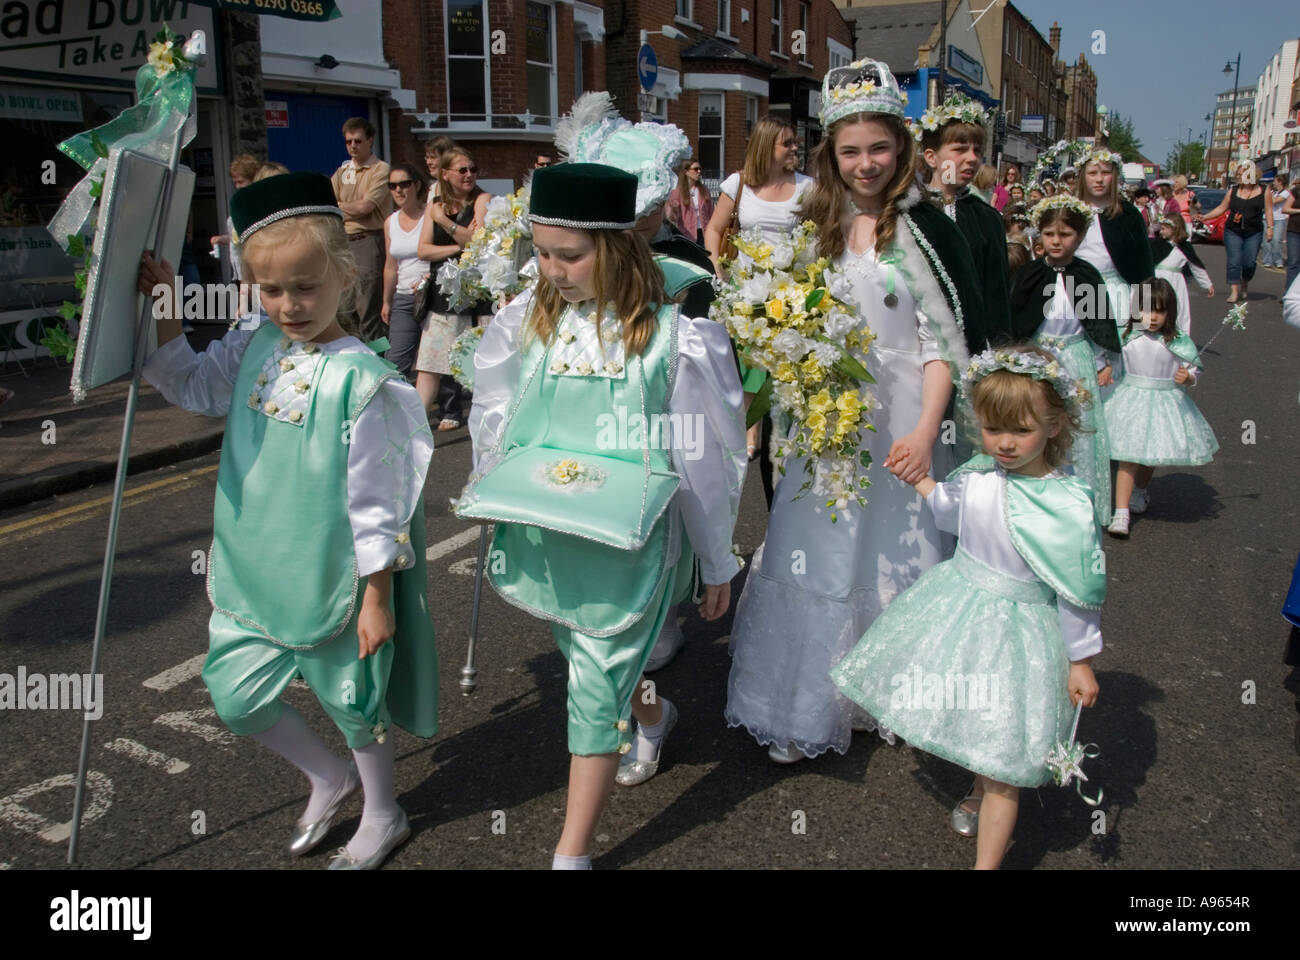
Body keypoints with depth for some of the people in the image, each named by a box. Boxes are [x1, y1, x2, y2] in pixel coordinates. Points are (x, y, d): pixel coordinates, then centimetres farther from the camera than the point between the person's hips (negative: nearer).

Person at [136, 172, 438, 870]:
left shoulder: (359, 377, -22)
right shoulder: (254, 348, -2)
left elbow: (375, 501, -19)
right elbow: (190, 386, 16)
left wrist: (377, 599, -14)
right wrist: (162, 308, 1)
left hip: (329, 580, -6)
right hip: (252, 572, 7)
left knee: (352, 699, 12)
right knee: (234, 697, 15)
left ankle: (382, 817, 40)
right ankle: (329, 777, 42)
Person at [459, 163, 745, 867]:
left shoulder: (672, 335, -11)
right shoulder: (527, 320, -2)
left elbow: (702, 453, -4)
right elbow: (495, 428, 10)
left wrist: (717, 562, 3)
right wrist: (493, 507, 13)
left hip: (627, 540, -4)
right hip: (541, 535, 5)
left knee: (595, 686, 1)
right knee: (587, 662, 21)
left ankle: (572, 853, 16)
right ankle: (650, 715, 55)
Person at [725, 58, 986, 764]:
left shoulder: (926, 230, -5)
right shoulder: (813, 228, 8)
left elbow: (947, 339, -9)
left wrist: (926, 430, -18)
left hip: (898, 425, -3)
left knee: (892, 552, 7)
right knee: (816, 556, 7)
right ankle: (806, 710, 19)